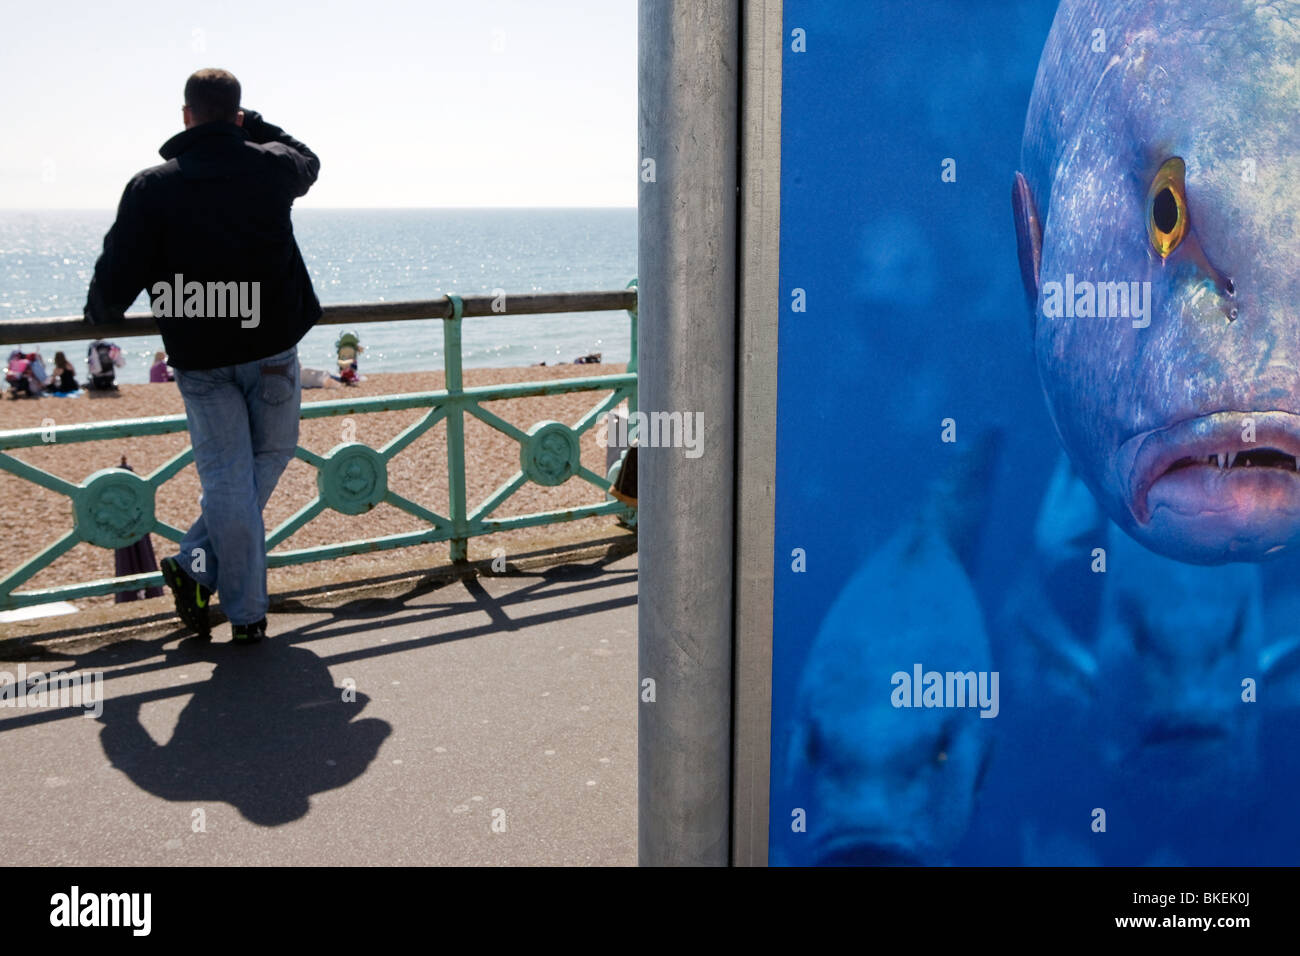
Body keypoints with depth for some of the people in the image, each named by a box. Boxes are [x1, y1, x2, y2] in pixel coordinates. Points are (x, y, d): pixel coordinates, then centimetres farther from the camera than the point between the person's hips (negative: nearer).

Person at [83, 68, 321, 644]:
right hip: (272, 346, 1)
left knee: (227, 479, 4)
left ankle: (247, 613, 6)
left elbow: (117, 277, -5)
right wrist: (253, 125, 30)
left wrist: (99, 314, 15)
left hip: (200, 357, 0)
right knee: (270, 456, 15)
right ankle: (200, 566, 8)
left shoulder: (151, 188, -7)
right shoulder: (271, 166, -1)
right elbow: (308, 163, 25)